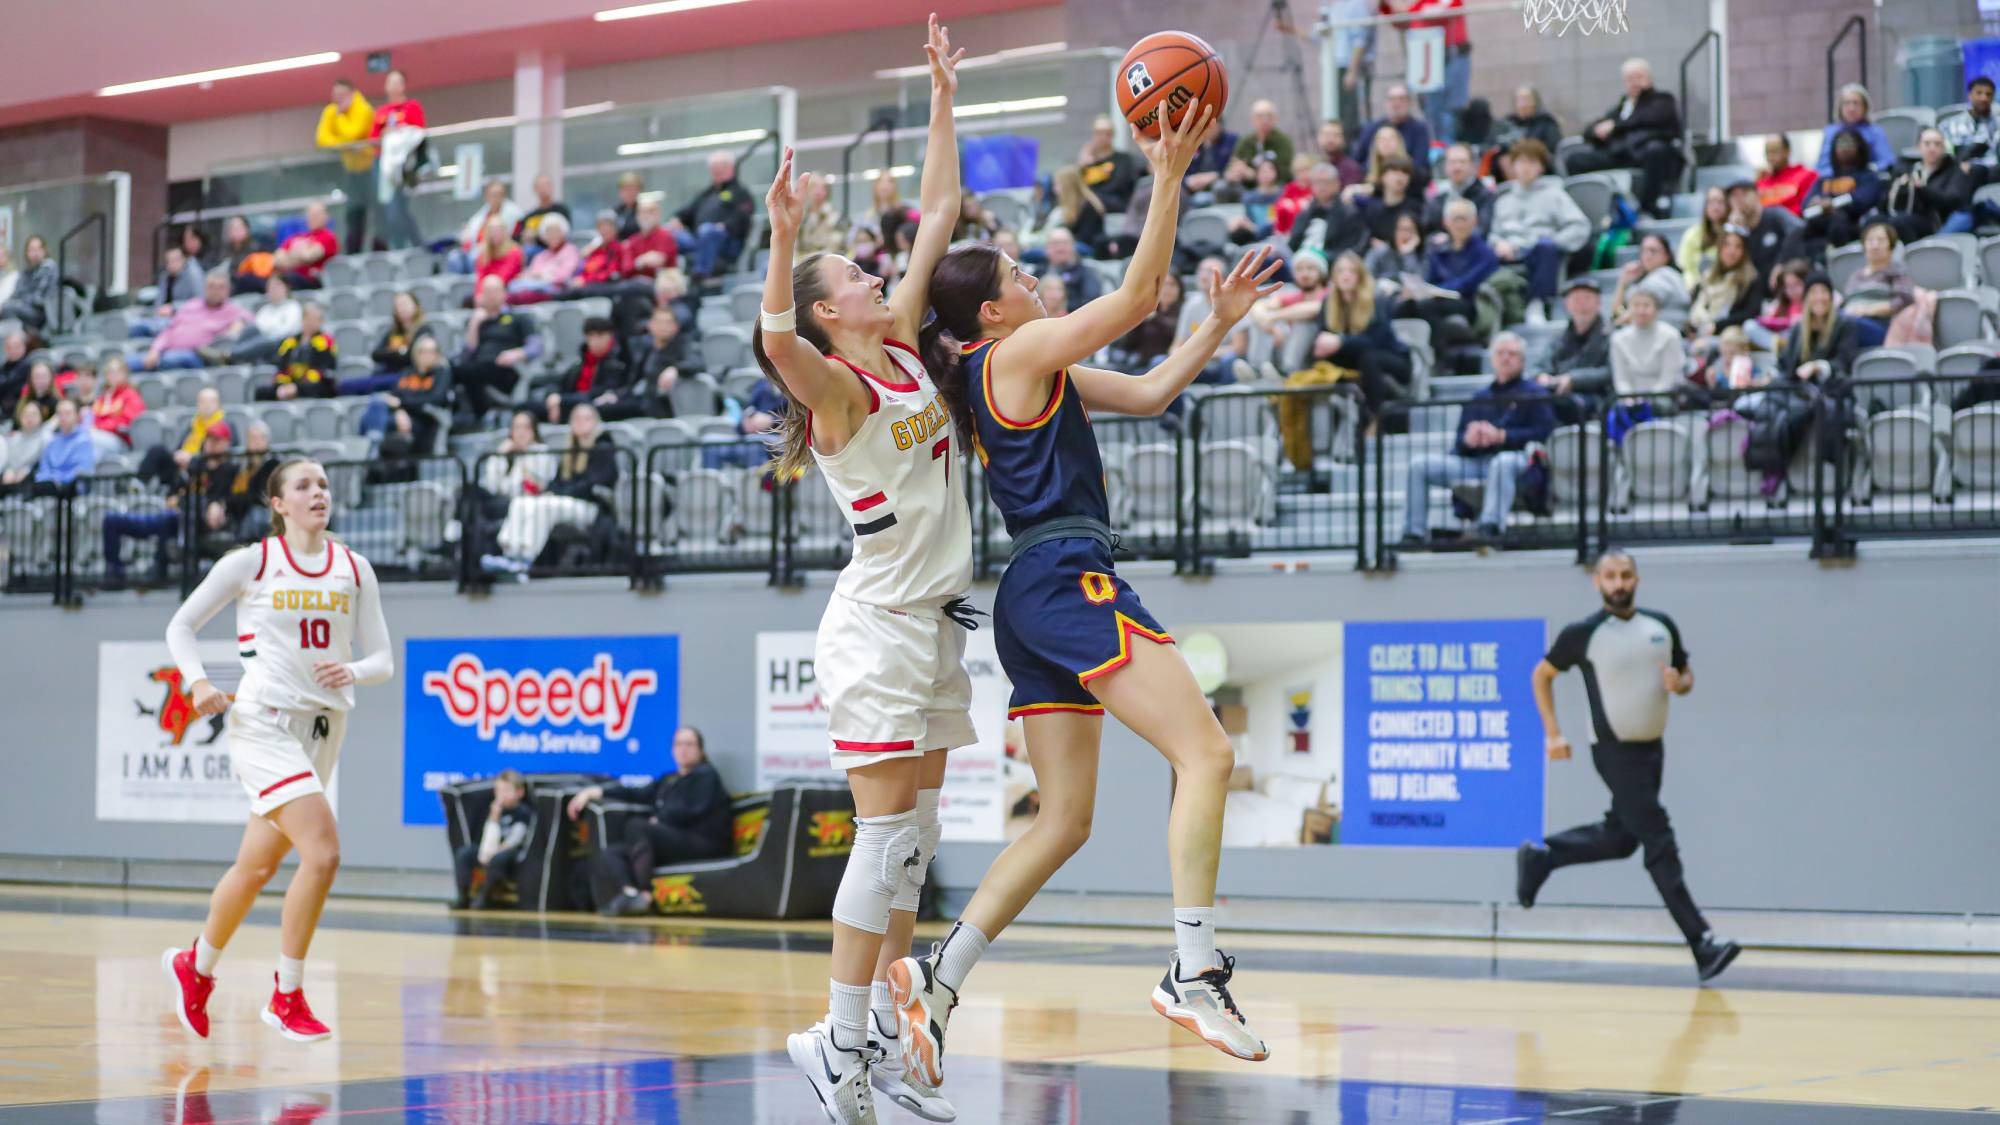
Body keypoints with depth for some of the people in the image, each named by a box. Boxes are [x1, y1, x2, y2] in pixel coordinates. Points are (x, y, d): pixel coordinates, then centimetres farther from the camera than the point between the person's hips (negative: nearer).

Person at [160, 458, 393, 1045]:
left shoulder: (354, 570, 7)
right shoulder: (251, 563, -2)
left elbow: (382, 659, 9)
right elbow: (181, 627, 5)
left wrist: (352, 671, -13)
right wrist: (197, 681, -12)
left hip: (323, 729, 5)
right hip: (263, 724, -5)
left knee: (258, 866, 15)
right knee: (323, 852, -20)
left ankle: (195, 966, 39)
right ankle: (287, 997, -8)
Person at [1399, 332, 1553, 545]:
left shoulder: (1533, 393, 14)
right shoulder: (1480, 397, 28)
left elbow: (1543, 431, -3)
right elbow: (1460, 442, 22)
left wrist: (1502, 436, -14)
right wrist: (1468, 440, -4)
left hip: (1514, 457, -5)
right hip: (1473, 462, 5)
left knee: (1504, 462, -42)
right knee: (1419, 465, -11)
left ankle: (1491, 527, -53)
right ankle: (1415, 533, -15)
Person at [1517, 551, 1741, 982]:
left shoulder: (1662, 626, 3)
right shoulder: (1582, 634, -9)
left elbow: (1686, 675, 14)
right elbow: (1543, 675, 5)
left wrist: (1679, 684, -10)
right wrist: (1553, 732, -3)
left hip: (1651, 747, 6)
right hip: (1615, 750, -6)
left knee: (1620, 838, 15)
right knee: (1660, 845, -10)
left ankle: (1540, 857, 34)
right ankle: (1703, 944, -11)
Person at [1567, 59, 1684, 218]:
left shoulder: (1663, 100, 18)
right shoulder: (1620, 107, 29)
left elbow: (1653, 118, -5)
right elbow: (1589, 132, 22)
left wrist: (1615, 127, -1)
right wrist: (1597, 131, -3)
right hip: (1620, 155, 4)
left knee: (1655, 149, -38)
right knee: (1577, 157, -15)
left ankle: (1649, 209, -38)